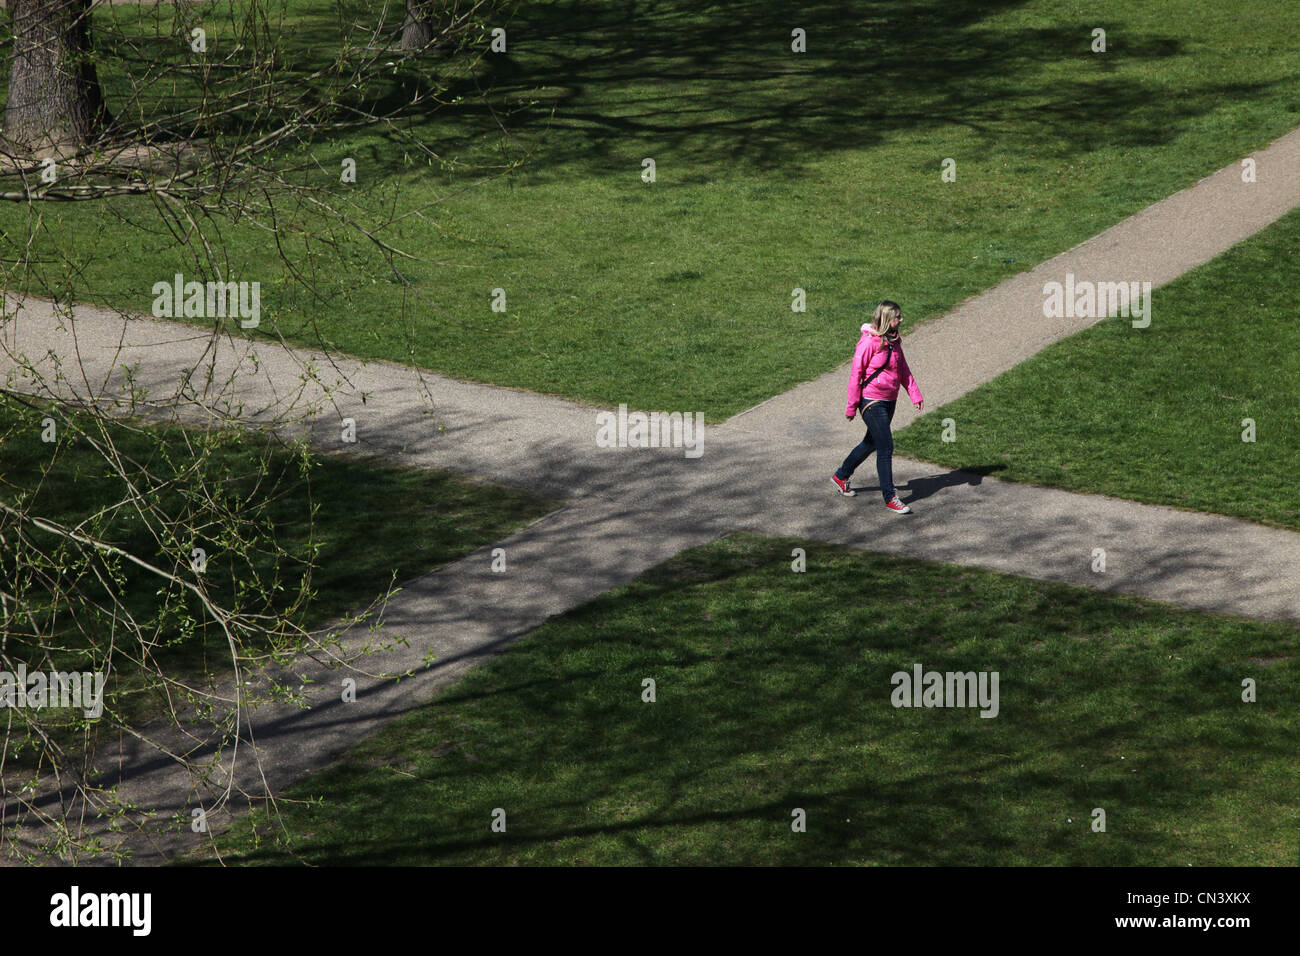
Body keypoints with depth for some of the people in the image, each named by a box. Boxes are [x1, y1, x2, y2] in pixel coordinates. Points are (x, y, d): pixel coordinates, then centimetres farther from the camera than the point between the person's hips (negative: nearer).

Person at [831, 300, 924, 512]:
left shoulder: (894, 341, 6)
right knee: (886, 447, -9)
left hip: (889, 402, 9)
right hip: (872, 402, -9)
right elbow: (856, 374, -14)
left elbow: (904, 370, 15)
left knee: (872, 443, 19)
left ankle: (841, 476, 39)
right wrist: (852, 406, -11)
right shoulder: (869, 342, -18)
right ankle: (890, 498, -4)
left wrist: (915, 394, 5)